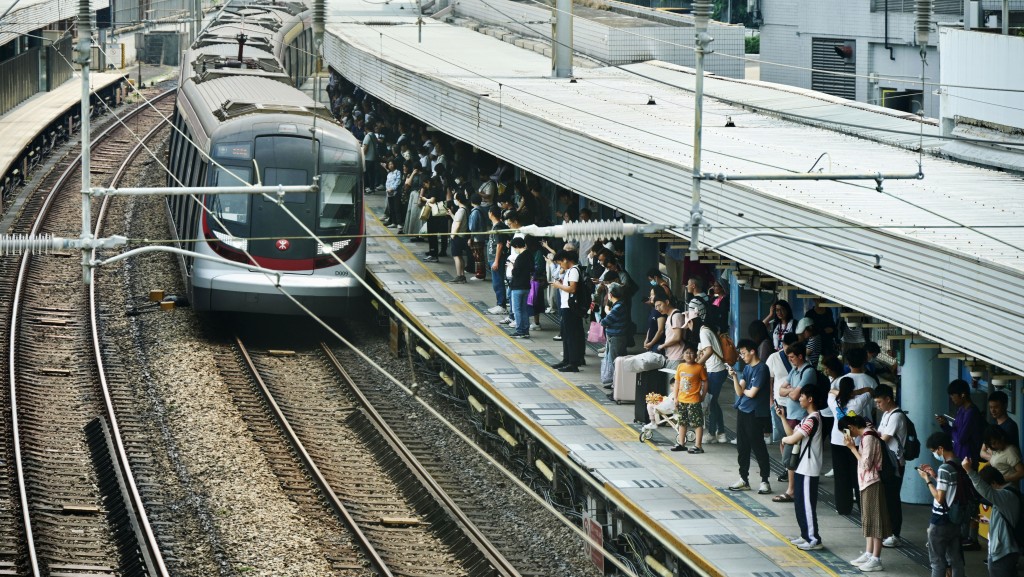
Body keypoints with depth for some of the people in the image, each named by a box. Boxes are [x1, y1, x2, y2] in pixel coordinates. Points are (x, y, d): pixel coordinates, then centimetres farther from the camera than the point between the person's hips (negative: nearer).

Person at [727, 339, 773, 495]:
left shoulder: (761, 368, -13)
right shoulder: (746, 368, 11)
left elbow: (752, 393, -17)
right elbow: (739, 392, 5)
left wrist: (743, 390, 3)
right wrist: (734, 376, -8)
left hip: (756, 414, -8)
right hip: (743, 411, 8)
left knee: (758, 447, -3)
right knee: (742, 447, 11)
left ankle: (765, 481, 4)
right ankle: (744, 479, 20)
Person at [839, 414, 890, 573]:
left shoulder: (869, 438, -19)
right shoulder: (865, 435, 10)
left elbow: (866, 463, -22)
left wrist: (852, 447, -16)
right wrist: (853, 447, 2)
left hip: (873, 484, -10)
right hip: (866, 483, 10)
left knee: (875, 519, -5)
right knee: (868, 519, 16)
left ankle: (876, 559, -1)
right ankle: (868, 554, 25)